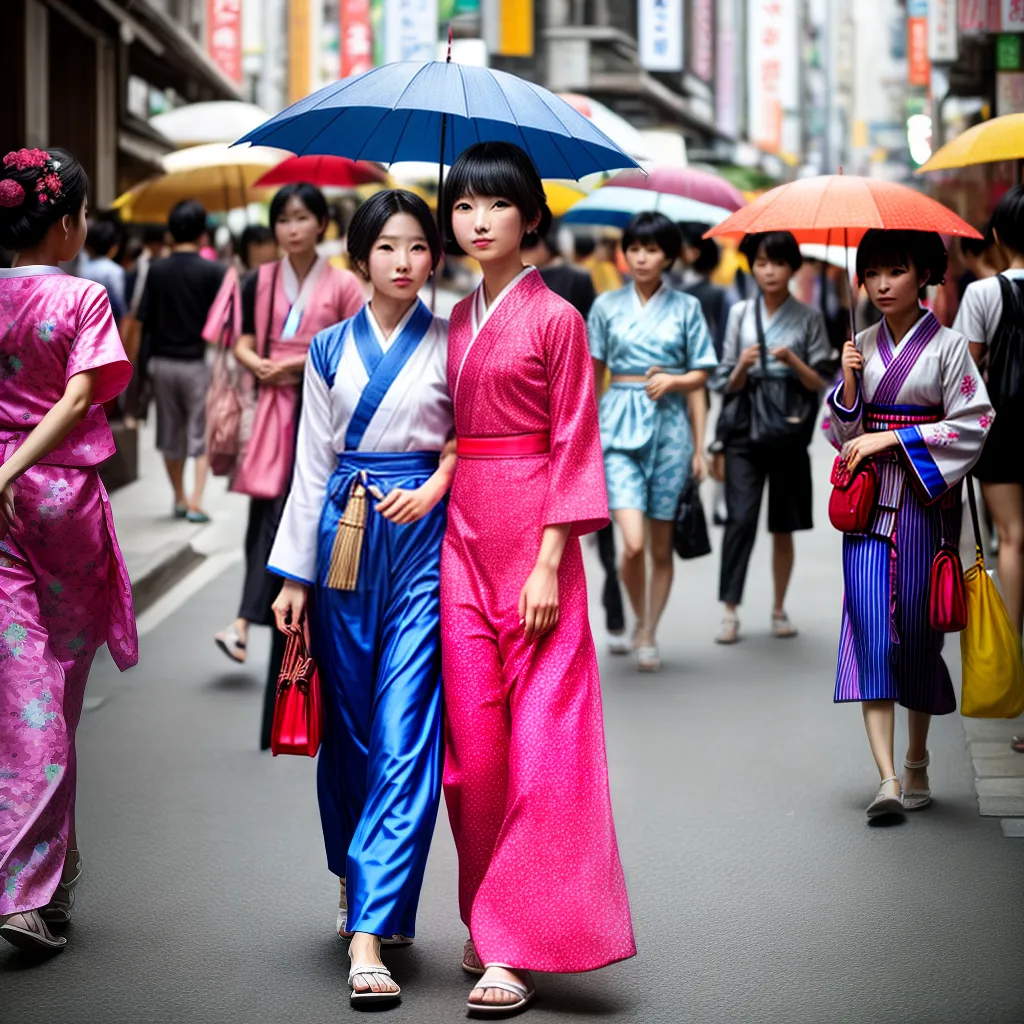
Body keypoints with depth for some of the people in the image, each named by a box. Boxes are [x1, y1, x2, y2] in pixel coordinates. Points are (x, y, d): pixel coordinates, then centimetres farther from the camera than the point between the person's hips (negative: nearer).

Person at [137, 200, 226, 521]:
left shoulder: (156, 270, -1)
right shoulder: (212, 272, -10)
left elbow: (145, 320, 0)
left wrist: (146, 362, 8)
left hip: (162, 362, 3)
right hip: (197, 362, -3)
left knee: (171, 435, 15)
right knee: (201, 435, 3)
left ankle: (180, 499, 24)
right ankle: (195, 502, -6)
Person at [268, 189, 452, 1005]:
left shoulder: (450, 345, 3)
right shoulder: (331, 349, 9)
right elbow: (313, 465, 9)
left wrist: (435, 486, -13)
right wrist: (295, 572, 6)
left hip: (423, 538, -2)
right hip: (345, 537, 3)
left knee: (405, 733, -9)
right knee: (349, 724, 10)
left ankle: (371, 931, -12)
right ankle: (357, 882, 33)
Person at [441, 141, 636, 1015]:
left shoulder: (556, 319, -4)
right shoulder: (459, 320, 13)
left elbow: (573, 445, -7)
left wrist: (549, 563, -13)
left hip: (534, 541, -6)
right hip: (463, 534, 6)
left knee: (540, 744, -5)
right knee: (474, 740, 7)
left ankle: (518, 946, -2)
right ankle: (488, 923, 19)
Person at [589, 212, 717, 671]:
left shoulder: (685, 307, 5)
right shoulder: (607, 305, 6)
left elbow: (699, 378, 8)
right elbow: (593, 372, 10)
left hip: (670, 425, 1)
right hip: (621, 426, -1)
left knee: (661, 546, 6)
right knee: (633, 543, -13)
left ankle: (649, 636, 20)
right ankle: (639, 620, 12)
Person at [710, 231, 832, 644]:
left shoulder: (808, 318, 4)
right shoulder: (740, 313, 7)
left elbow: (819, 384, 2)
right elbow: (728, 384, 8)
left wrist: (793, 361, -14)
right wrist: (743, 367, -13)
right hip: (744, 428, 0)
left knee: (783, 525, 6)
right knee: (741, 517, -13)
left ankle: (779, 608, 18)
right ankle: (730, 610, -13)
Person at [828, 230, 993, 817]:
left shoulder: (947, 346, -1)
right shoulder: (863, 346, 9)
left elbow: (971, 425, -9)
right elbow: (843, 431, 12)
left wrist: (890, 438, -13)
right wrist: (849, 383, -6)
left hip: (925, 503, -2)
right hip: (867, 502, 3)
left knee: (918, 630, 4)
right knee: (871, 629, -10)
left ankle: (918, 764, 23)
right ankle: (888, 778, -13)